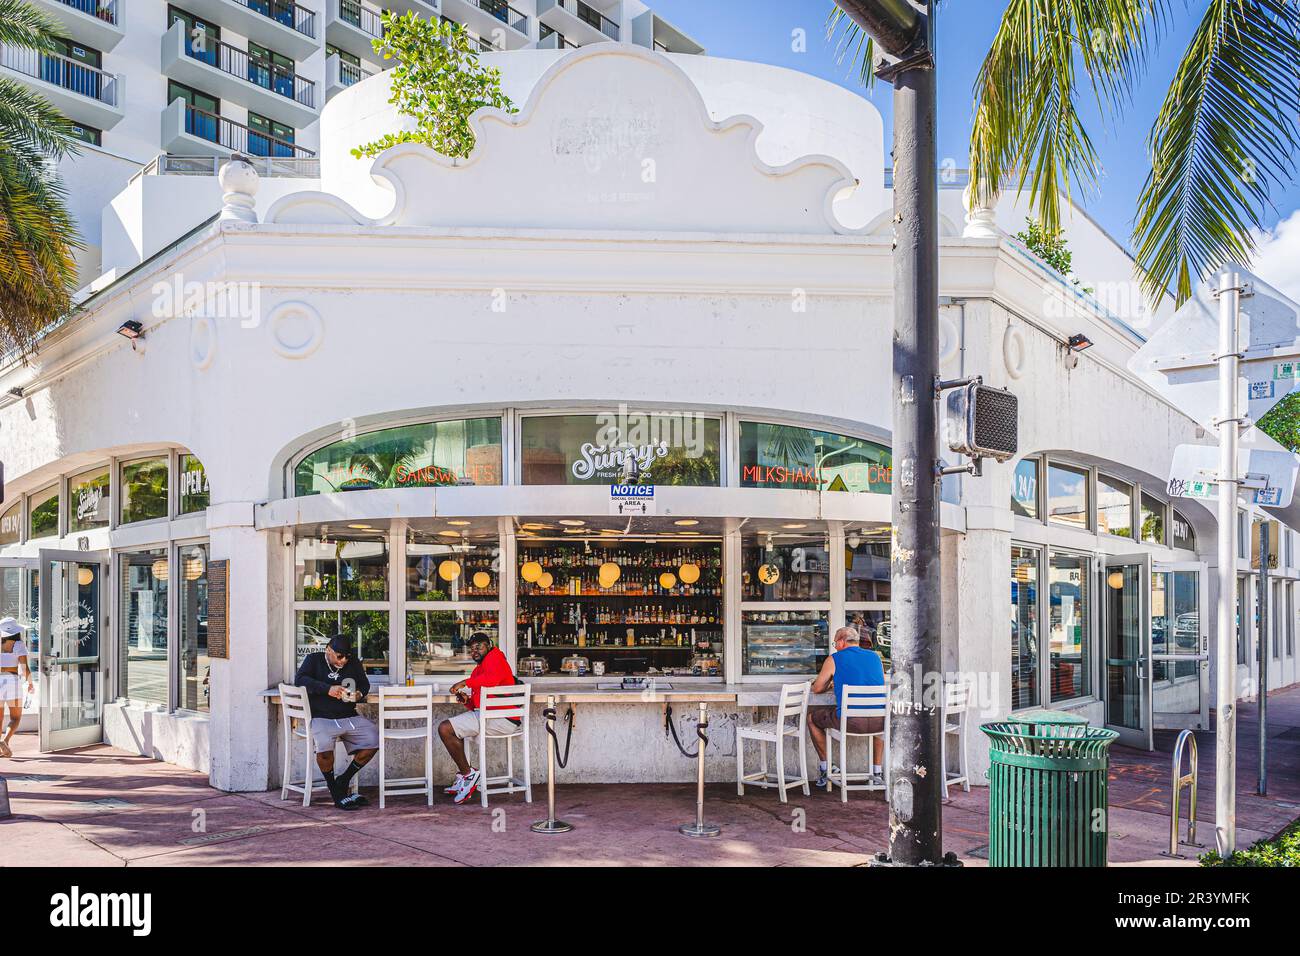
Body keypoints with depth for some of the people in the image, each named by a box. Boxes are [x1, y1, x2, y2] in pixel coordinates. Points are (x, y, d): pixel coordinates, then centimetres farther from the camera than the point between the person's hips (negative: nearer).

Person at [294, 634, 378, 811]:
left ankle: (344, 779, 2)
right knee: (324, 744, -35)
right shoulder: (314, 660, 4)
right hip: (321, 718, -4)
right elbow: (299, 679, -12)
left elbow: (365, 683, 19)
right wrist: (328, 689, -23)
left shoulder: (353, 663, 14)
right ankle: (336, 794, -14)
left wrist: (360, 694, -6)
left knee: (374, 738, -18)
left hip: (349, 717, 4)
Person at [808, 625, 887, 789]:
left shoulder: (834, 659, 4)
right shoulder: (875, 657, 15)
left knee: (811, 715, 23)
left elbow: (817, 689, 11)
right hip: (879, 723, 4)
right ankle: (876, 773, 37)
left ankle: (824, 768, 30)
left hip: (850, 722, -4)